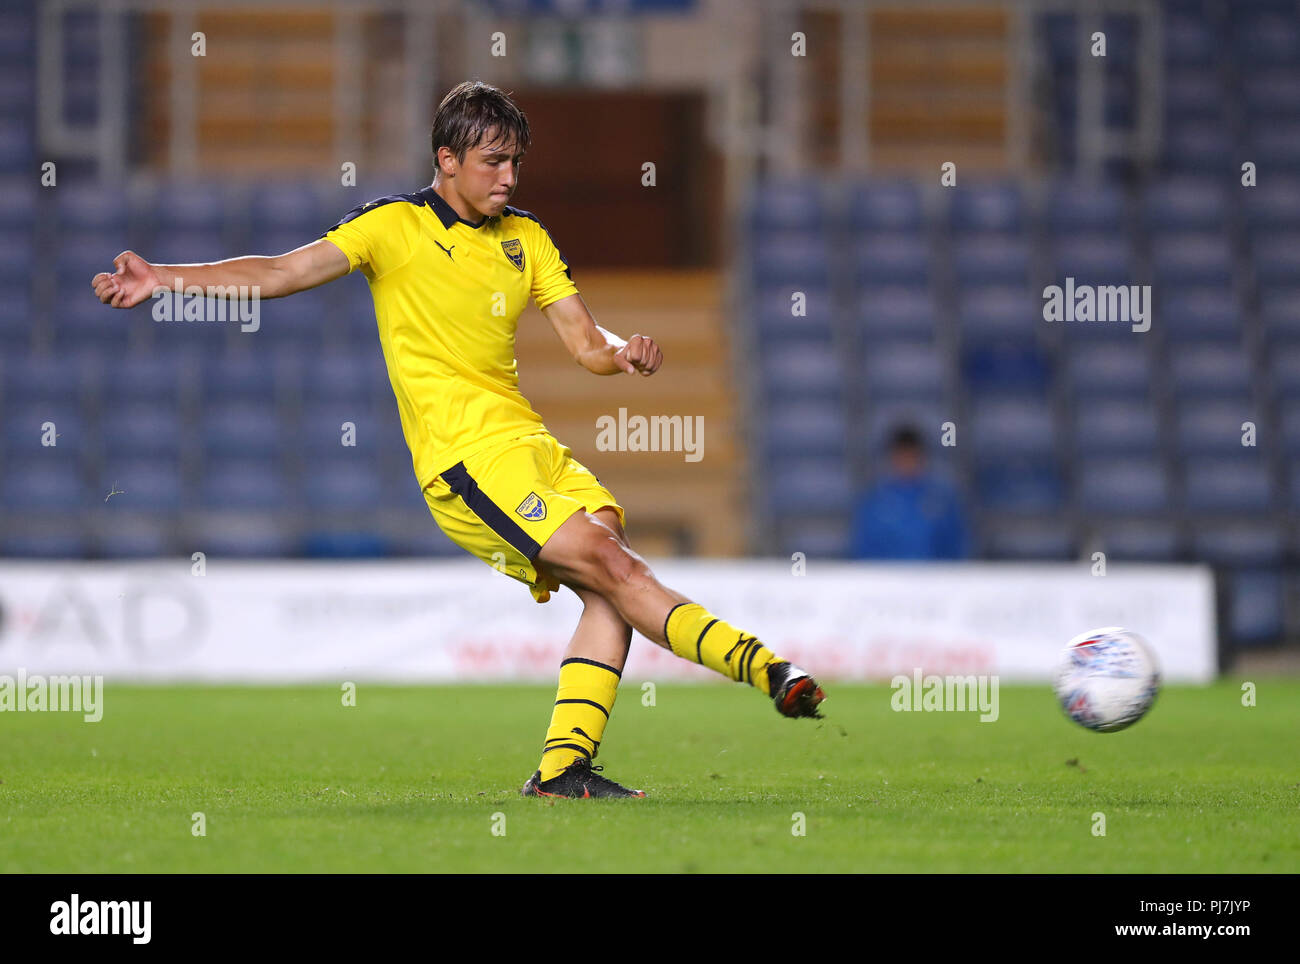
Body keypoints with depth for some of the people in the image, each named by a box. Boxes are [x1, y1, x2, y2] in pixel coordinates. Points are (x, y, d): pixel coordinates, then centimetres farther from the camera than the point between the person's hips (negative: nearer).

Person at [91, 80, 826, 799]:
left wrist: (625, 353, -11)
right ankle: (768, 670, -22)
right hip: (467, 455, -7)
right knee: (612, 566, -18)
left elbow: (586, 343, 13)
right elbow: (284, 273, -4)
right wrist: (163, 278, -14)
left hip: (530, 444, 7)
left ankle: (564, 768, -8)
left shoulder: (527, 238, 17)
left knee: (613, 592, -9)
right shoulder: (397, 225, 1)